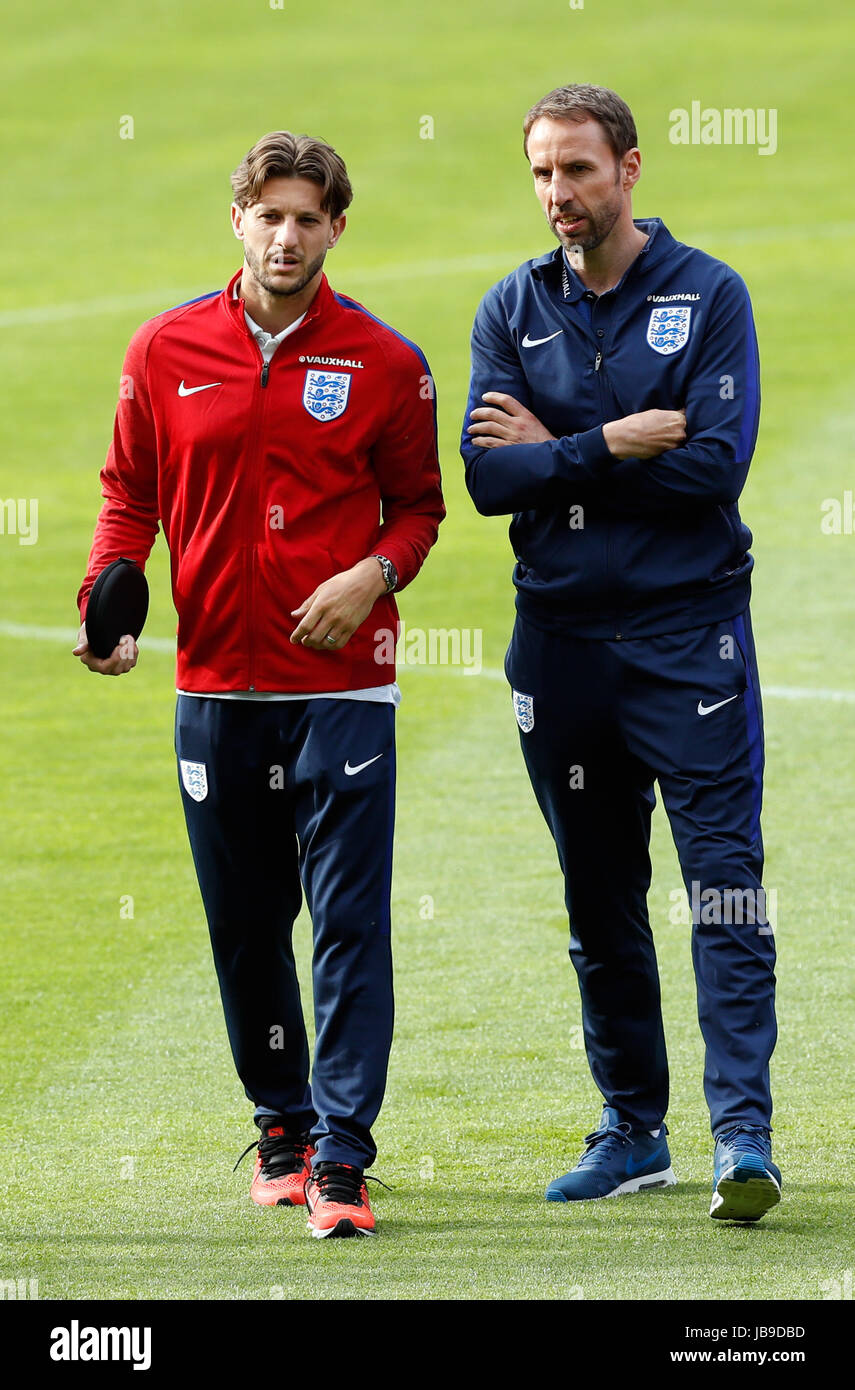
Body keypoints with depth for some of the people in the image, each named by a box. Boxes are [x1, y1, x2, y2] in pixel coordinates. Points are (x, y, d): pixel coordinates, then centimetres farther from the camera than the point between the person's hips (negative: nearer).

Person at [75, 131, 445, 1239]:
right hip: (216, 682, 2)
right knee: (244, 925, 11)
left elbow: (417, 504, 8)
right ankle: (281, 1124, 27)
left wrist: (375, 574, -11)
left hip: (342, 681, -2)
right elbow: (130, 494, 11)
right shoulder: (165, 351, 4)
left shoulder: (384, 363, 0)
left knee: (349, 921, -9)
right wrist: (105, 601, -6)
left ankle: (341, 1158, -9)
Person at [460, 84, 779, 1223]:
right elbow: (488, 476, -3)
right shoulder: (512, 310, 8)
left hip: (689, 627, -4)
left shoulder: (709, 296, -1)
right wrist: (612, 448, -14)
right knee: (598, 896, 9)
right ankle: (634, 1129, 18)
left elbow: (716, 462, -13)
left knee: (725, 884, -11)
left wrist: (556, 455, -8)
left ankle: (744, 1134, -14)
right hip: (561, 632, 4)